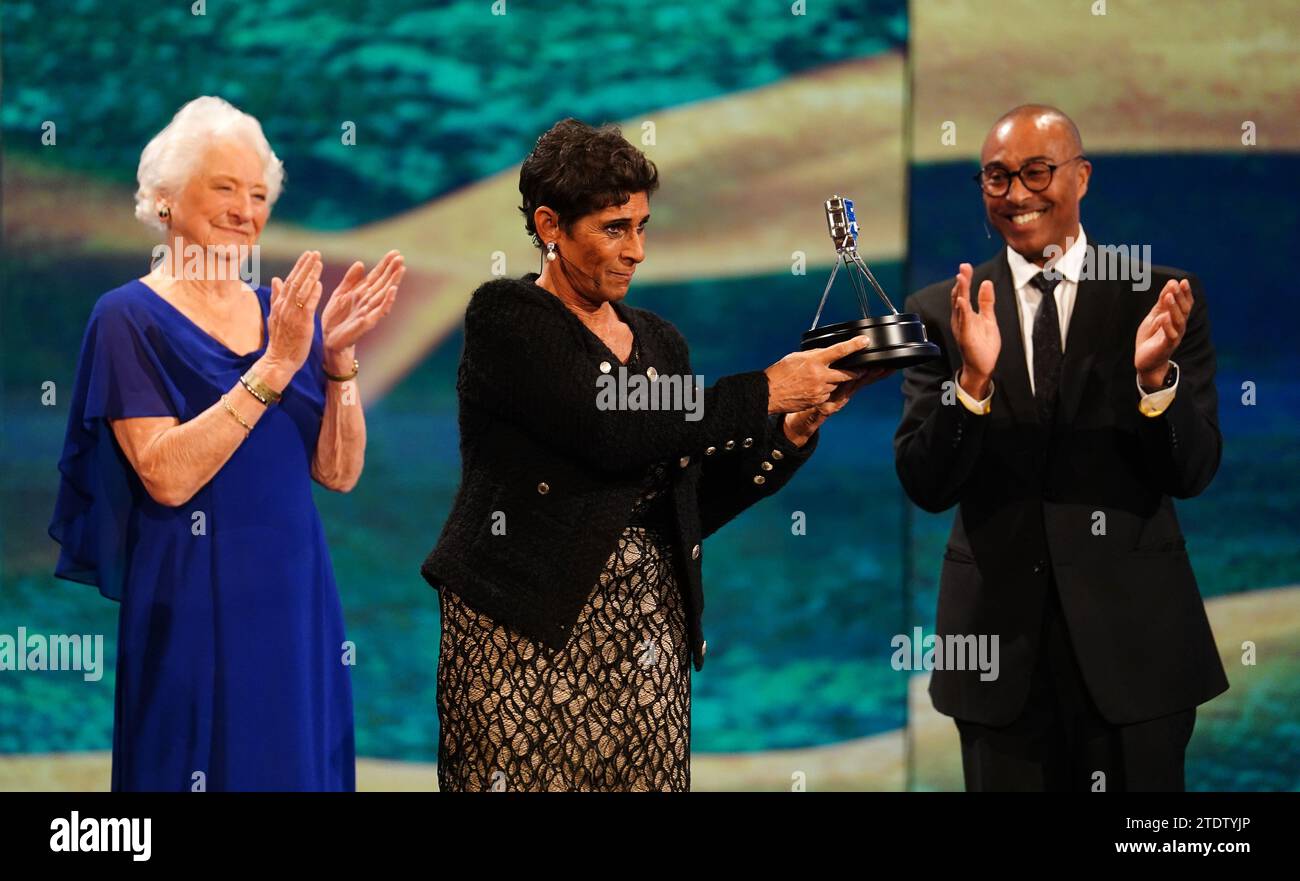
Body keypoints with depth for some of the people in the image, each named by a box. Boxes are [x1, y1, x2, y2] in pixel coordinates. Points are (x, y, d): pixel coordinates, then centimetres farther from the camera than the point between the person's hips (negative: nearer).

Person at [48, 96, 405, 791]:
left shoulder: (284, 311, 8)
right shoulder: (131, 317, -8)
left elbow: (339, 472, 4)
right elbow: (167, 476, -20)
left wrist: (337, 356, -9)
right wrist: (273, 369, -23)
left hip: (295, 595, 6)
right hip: (196, 602, -5)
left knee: (298, 767, 11)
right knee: (214, 767, 2)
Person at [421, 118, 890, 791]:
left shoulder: (659, 343, 15)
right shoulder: (504, 315, -4)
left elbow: (696, 506, 13)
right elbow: (607, 433, -18)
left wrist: (794, 430, 0)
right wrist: (765, 393, -13)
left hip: (646, 633, 5)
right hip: (522, 630, -5)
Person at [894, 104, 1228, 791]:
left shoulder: (1161, 298, 0)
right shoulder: (941, 313, 2)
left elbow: (1193, 474, -3)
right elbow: (924, 488, -4)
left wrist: (1156, 375, -21)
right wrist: (973, 379, -20)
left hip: (1132, 638, 0)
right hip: (1000, 638, 1)